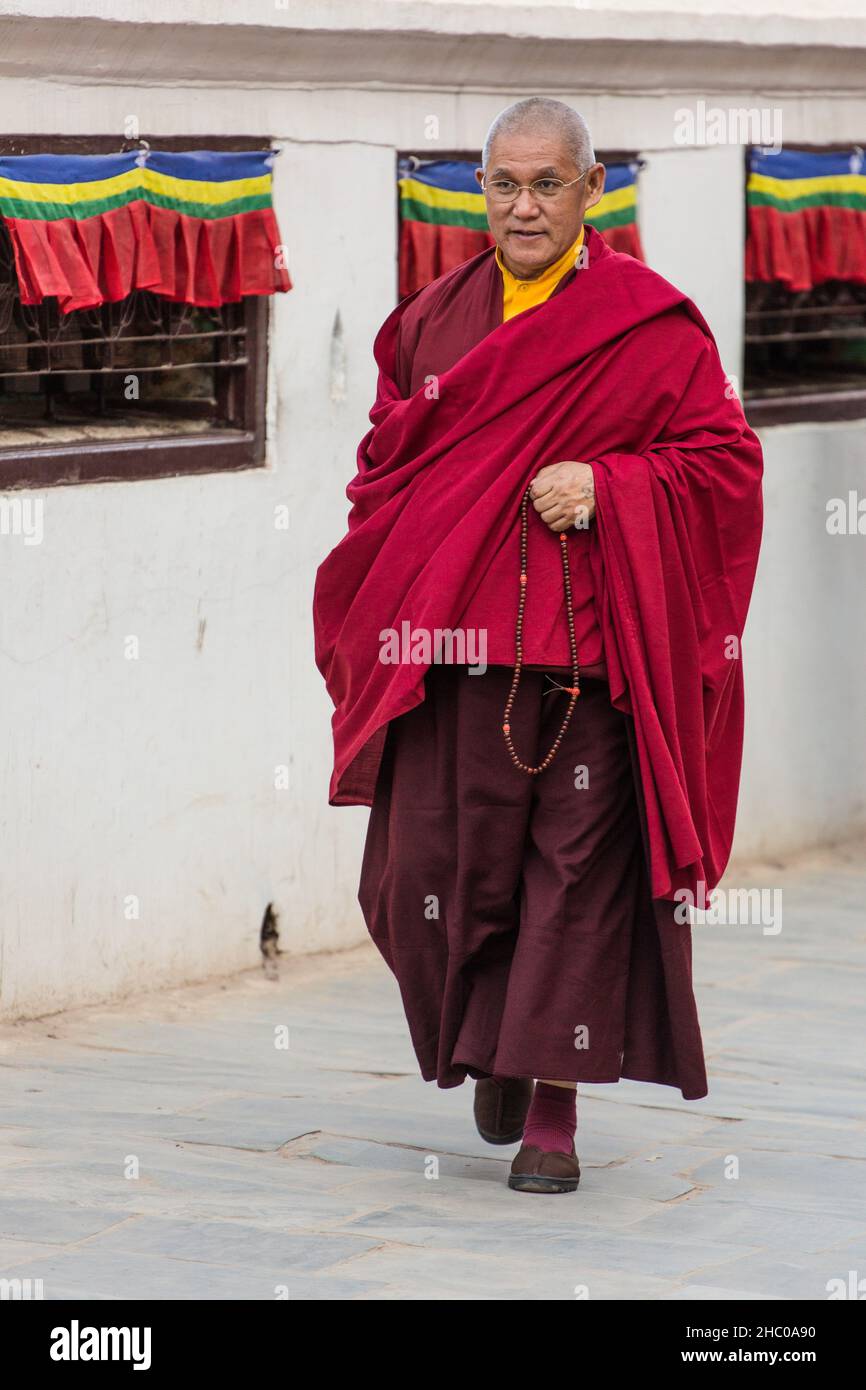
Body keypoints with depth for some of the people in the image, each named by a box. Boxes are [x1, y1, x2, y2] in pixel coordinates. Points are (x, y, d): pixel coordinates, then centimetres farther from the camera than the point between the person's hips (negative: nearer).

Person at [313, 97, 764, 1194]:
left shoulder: (649, 324, 0)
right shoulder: (433, 319, 13)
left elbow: (725, 462, -1)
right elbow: (384, 457, 22)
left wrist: (605, 487, -15)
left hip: (588, 653, -3)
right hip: (454, 646, 4)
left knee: (579, 875, -4)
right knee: (431, 872, 1)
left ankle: (552, 1112, 4)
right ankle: (494, 1043, 30)